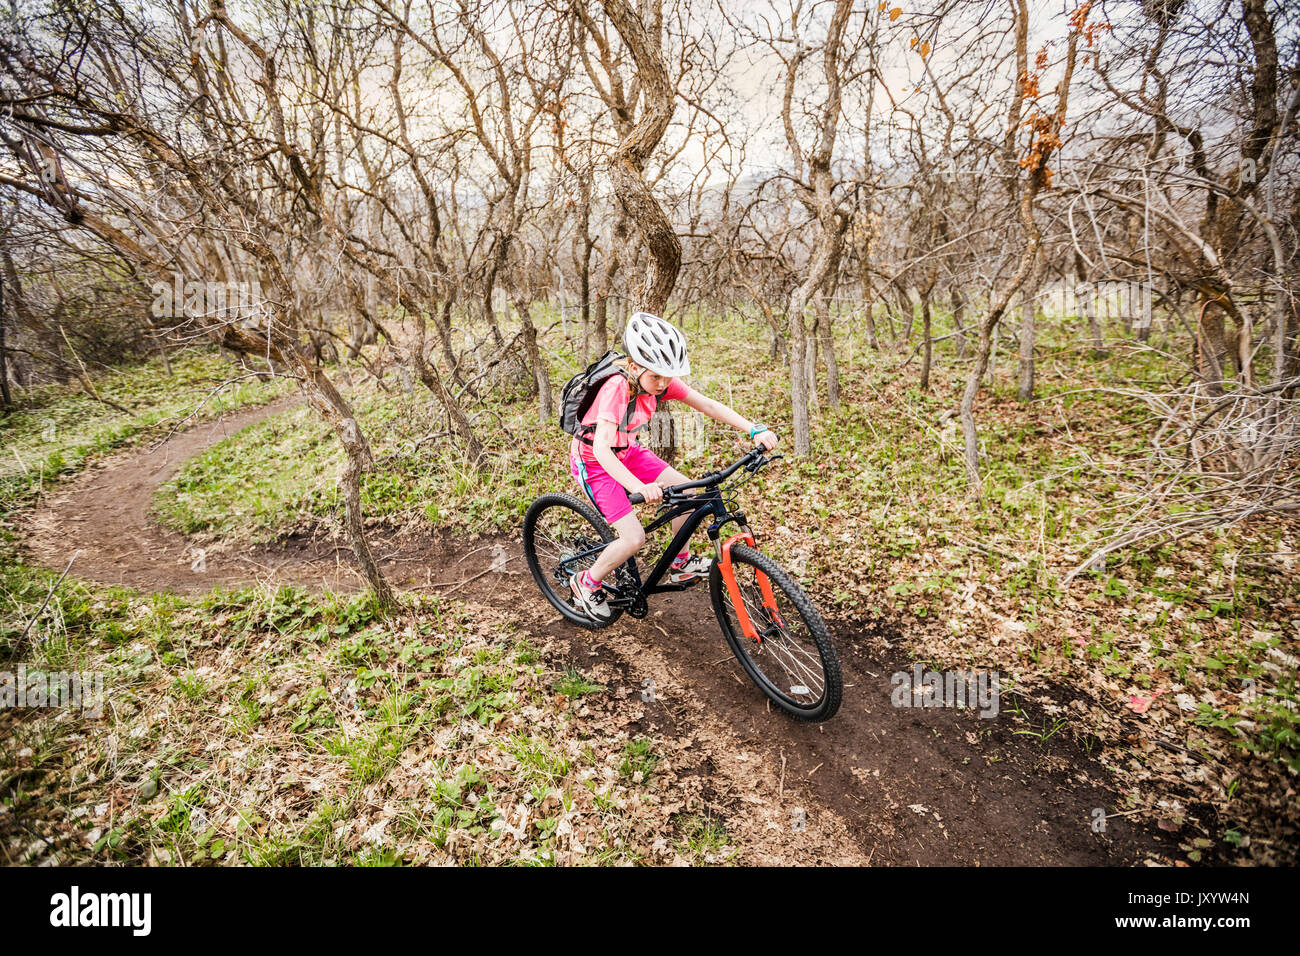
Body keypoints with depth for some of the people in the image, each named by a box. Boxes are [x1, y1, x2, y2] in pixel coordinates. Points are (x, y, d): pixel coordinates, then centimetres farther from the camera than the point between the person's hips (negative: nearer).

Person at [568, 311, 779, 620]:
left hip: (627, 452, 7)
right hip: (594, 462, -6)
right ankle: (587, 583, 11)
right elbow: (602, 448, -41)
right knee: (634, 539, -15)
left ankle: (681, 564, 16)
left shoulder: (663, 380, -14)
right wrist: (638, 487, -55)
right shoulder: (617, 388, -33)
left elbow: (709, 405, -14)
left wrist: (756, 430, -25)